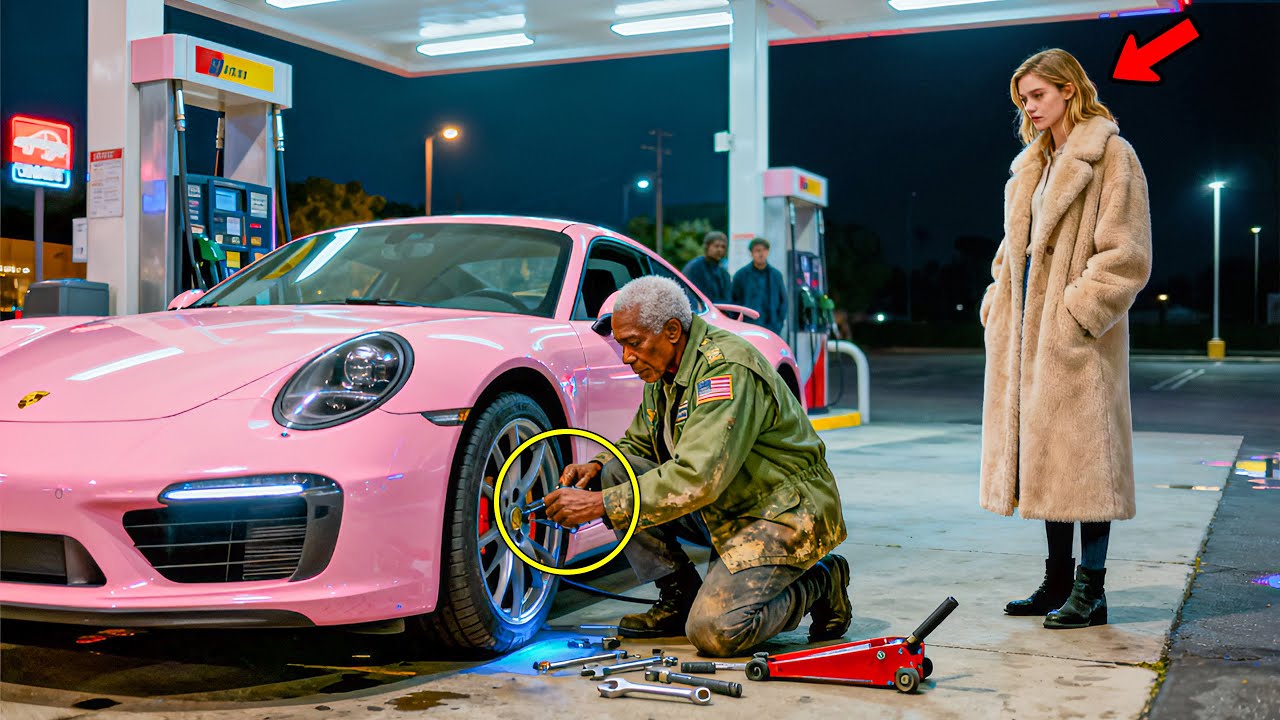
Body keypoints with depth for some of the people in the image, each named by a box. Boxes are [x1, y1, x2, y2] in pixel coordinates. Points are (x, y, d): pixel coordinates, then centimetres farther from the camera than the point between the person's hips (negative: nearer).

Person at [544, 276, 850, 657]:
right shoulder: (663, 371, 4)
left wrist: (602, 505, -32)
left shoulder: (727, 368, -25)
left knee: (715, 631, -24)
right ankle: (680, 596, 3)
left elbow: (698, 478, -33)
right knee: (617, 475, -5)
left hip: (785, 510, -9)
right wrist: (597, 466, -5)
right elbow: (637, 444, 18)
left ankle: (820, 583, 3)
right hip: (723, 509, 9)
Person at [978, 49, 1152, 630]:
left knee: (1083, 450, -5)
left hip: (1077, 331, -8)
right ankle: (1058, 582, 19)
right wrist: (998, 303, 10)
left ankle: (1090, 591, 2)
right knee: (1044, 451, 10)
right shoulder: (1031, 165, 19)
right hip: (1028, 330, 8)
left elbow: (1126, 254, -11)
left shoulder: (1111, 156, -5)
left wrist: (1077, 313, -16)